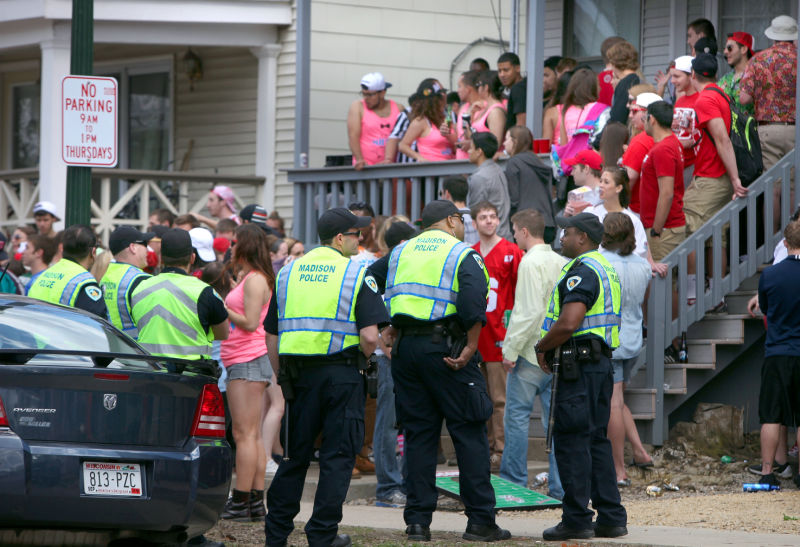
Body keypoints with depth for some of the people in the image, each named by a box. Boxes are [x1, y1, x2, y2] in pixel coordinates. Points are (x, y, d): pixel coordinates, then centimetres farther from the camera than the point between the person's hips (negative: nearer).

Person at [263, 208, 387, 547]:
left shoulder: (288, 272, 10)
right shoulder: (357, 276, -5)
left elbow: (271, 334, 10)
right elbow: (370, 336, -14)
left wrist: (281, 377, 18)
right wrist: (364, 356, 7)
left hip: (297, 374, 5)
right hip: (340, 373, -4)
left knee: (295, 454, 14)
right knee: (337, 456, 4)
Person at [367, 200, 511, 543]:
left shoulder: (400, 252, 15)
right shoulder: (463, 255, -3)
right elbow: (473, 298, -19)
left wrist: (386, 328, 17)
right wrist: (471, 346, -14)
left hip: (404, 347, 5)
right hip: (444, 346, -5)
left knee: (418, 433, 9)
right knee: (469, 432, 2)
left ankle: (417, 521, 6)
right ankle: (480, 521, 1)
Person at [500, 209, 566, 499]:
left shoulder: (531, 263, -12)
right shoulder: (561, 262, 10)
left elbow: (530, 312, -19)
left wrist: (511, 349, -14)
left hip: (531, 352, -7)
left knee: (517, 415, 1)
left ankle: (514, 481, 4)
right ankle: (560, 486, 5)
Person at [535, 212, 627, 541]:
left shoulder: (582, 272, -14)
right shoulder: (606, 270, 19)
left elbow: (568, 323, -24)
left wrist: (542, 347, -8)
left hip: (579, 366, -10)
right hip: (601, 362, 10)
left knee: (571, 441, -6)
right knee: (596, 440, 12)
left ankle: (576, 520, -7)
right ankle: (611, 517, 12)